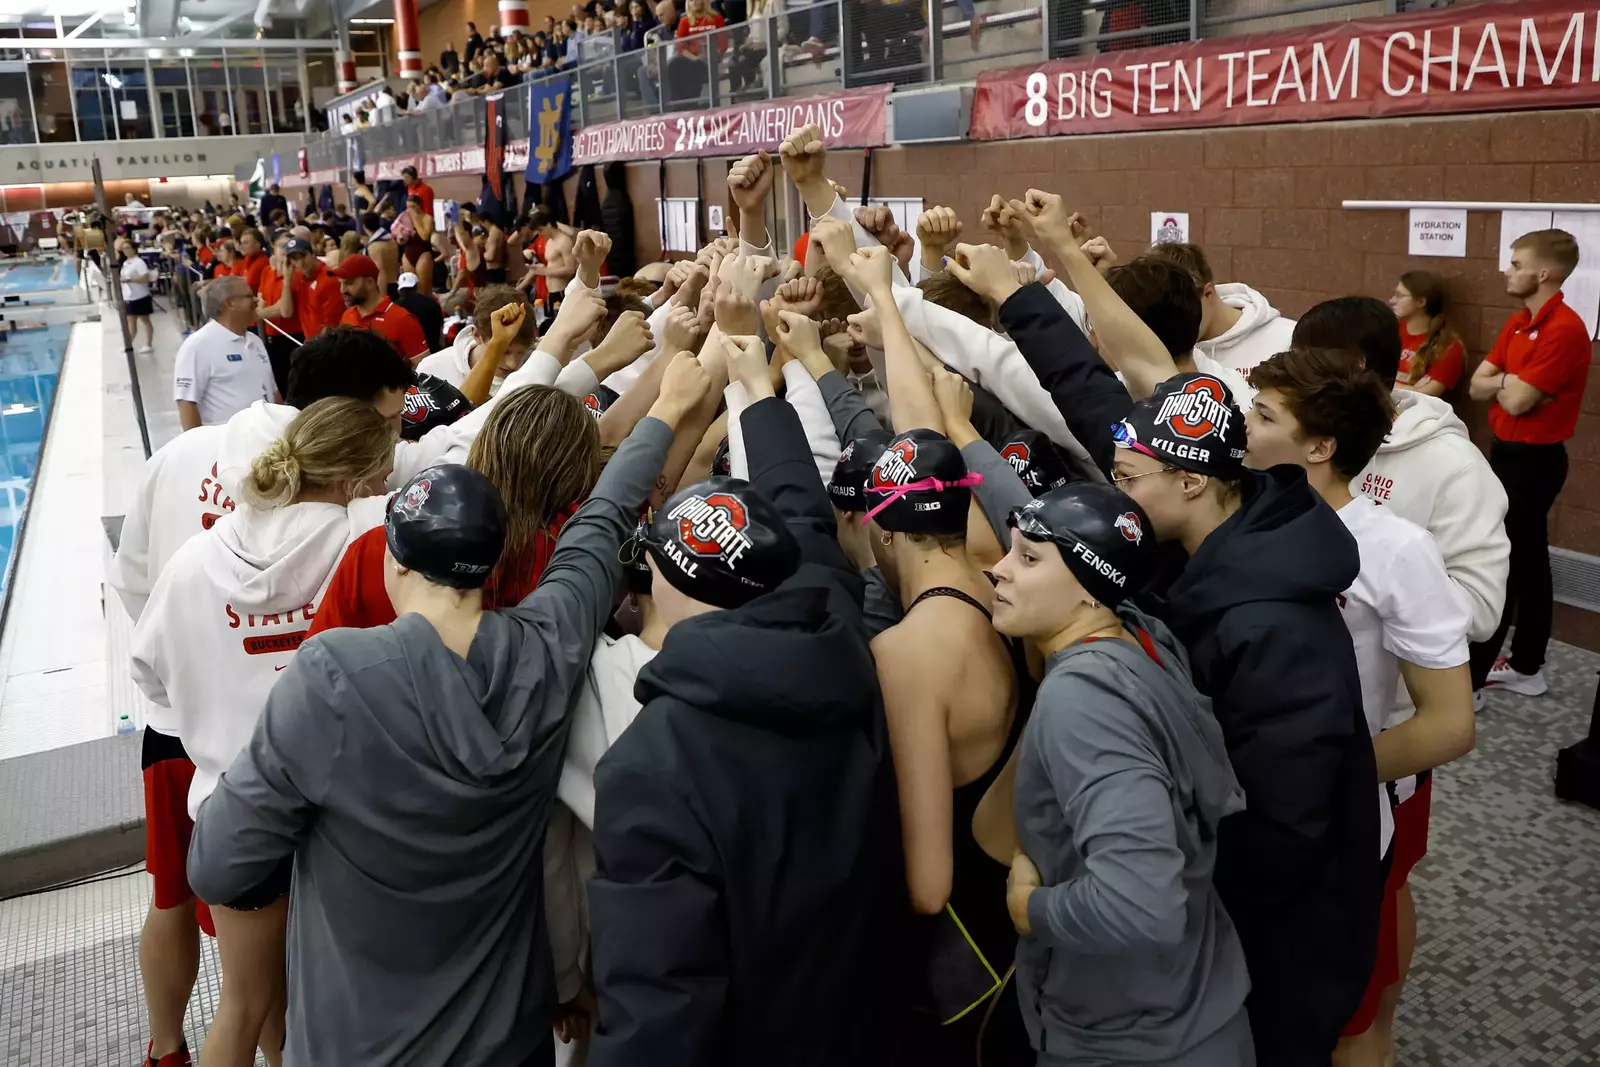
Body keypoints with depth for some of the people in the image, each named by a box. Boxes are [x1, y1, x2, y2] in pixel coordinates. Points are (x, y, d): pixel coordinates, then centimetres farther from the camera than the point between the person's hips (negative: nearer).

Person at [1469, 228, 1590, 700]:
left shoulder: (1564, 330, -21)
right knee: (1527, 562, 15)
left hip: (1533, 460, -9)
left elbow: (1517, 402, -23)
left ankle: (1467, 678, 0)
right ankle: (1527, 666, 26)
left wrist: (1502, 382, -3)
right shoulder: (1517, 324, 9)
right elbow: (1477, 386, 5)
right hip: (1508, 452, 9)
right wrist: (1512, 382, -13)